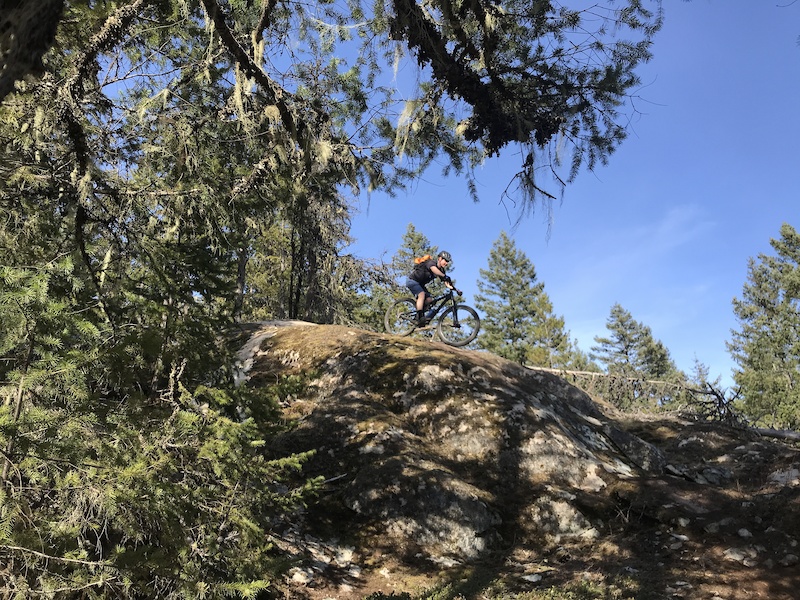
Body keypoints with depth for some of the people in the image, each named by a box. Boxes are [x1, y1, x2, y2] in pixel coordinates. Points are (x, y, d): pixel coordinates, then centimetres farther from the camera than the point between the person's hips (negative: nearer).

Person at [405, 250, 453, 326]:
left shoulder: (441, 270, 0)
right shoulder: (431, 262, -23)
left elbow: (446, 282, -8)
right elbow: (434, 269, -47)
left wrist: (452, 287, -27)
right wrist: (444, 276, -60)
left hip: (420, 284, 9)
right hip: (412, 280, -9)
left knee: (429, 299, -8)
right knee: (422, 294, -29)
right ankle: (419, 318, -35)